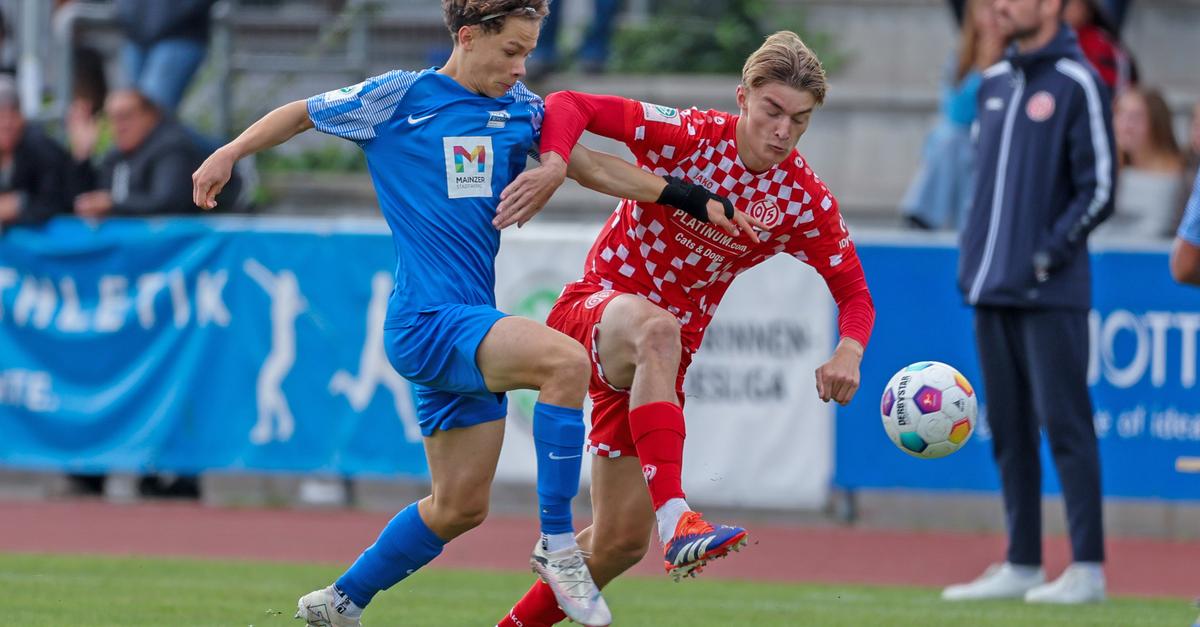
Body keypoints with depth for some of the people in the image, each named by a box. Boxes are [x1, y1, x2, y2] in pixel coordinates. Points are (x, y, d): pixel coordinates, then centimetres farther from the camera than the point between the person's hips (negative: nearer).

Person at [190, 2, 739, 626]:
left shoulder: (520, 108, 11)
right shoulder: (400, 96, -4)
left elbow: (591, 166, 15)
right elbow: (303, 113, 9)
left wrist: (689, 196, 8)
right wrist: (229, 153, 3)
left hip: (469, 325, 7)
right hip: (426, 319, -7)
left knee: (460, 506, 11)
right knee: (565, 360, -29)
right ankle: (557, 545, -21)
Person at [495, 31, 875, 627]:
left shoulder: (806, 202, -7)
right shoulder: (689, 136, -17)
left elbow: (854, 293, -1)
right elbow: (569, 105, -19)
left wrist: (849, 352, -24)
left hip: (660, 355, 5)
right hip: (596, 305, -5)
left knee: (621, 541, 4)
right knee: (657, 330, -43)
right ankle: (677, 524, -55)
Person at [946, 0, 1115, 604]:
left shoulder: (1077, 83, -7)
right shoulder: (994, 83, 15)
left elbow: (1099, 187, -10)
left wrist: (1050, 254, -15)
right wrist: (971, 252, 12)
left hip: (1050, 293, -7)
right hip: (992, 288, 7)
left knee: (1063, 422, -8)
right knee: (1008, 429, 9)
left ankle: (1087, 567, -6)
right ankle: (1021, 565, 15)